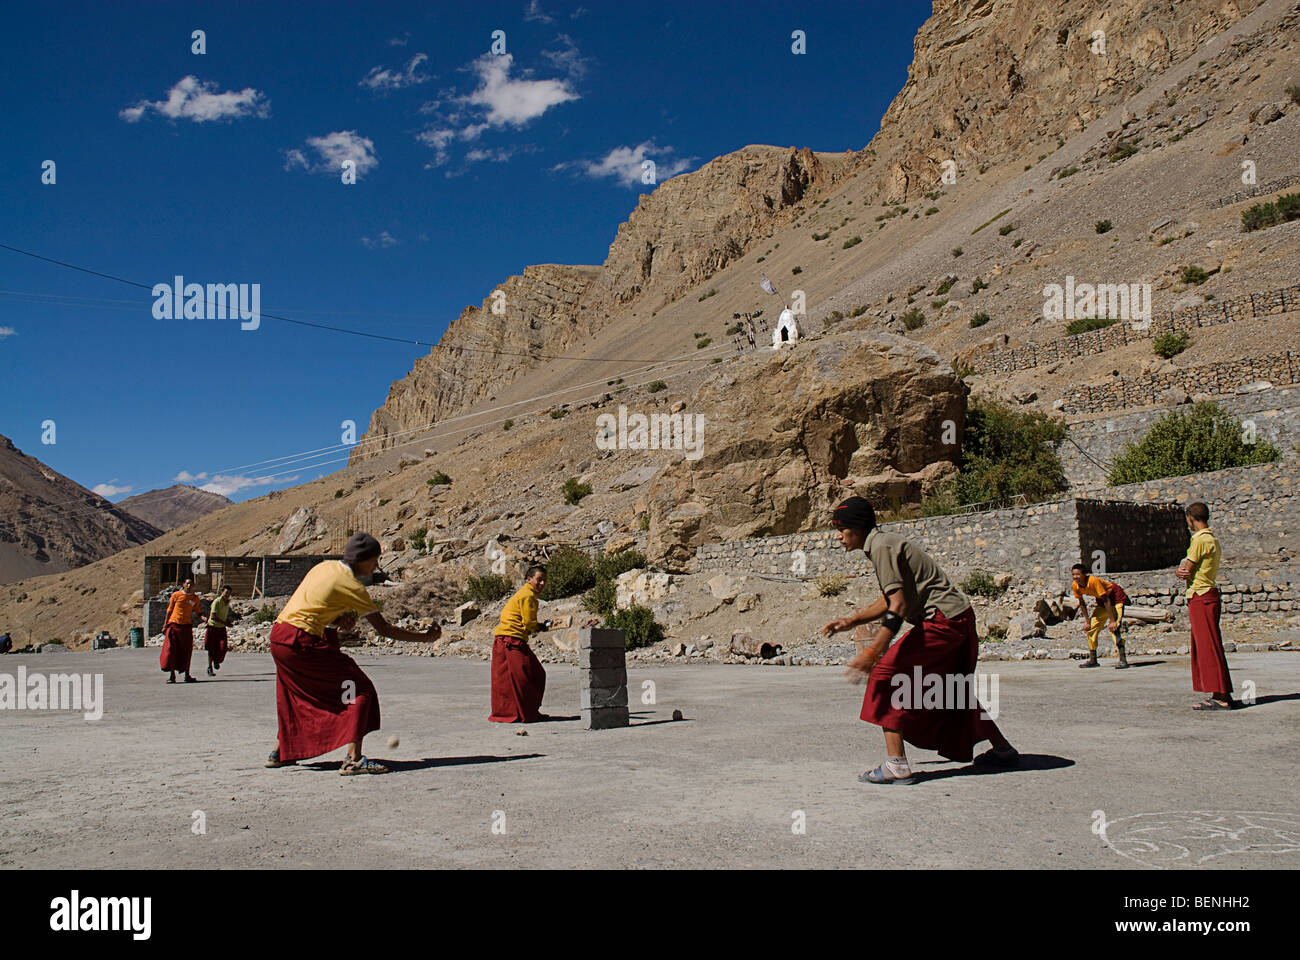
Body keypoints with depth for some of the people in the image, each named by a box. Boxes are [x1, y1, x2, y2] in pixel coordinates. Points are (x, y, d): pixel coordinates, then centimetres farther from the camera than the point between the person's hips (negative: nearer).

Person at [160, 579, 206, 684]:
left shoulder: (195, 598, 6)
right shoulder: (176, 595, 1)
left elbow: (198, 612, 11)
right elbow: (169, 611, 7)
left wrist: (203, 618, -12)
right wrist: (165, 625, 4)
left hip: (187, 626, 2)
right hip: (174, 625, -2)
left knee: (186, 651, 4)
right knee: (171, 649, -5)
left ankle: (187, 675, 12)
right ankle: (172, 675, 2)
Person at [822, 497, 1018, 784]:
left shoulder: (882, 546, -14)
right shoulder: (884, 543, 16)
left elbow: (899, 606, -22)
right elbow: (889, 601, 24)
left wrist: (872, 653, -26)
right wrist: (852, 621, 20)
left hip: (943, 619, -11)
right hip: (960, 620, 11)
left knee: (885, 674, -13)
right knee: (949, 690, 25)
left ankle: (896, 764, -17)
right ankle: (1003, 749, 40)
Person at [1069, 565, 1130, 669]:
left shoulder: (1093, 581, -33)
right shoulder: (1075, 585, -13)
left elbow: (1106, 601, -30)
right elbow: (1082, 603, 2)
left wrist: (1112, 621, -31)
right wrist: (1087, 621, 1)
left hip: (1116, 597, -8)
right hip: (1101, 601, 8)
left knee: (1114, 628, -23)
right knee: (1092, 628, 6)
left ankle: (1123, 661, -23)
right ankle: (1092, 660, 16)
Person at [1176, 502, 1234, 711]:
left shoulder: (1200, 539, -13)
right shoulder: (1212, 539, 19)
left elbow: (1187, 569, -13)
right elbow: (1184, 568, 15)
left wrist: (1183, 570, 8)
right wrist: (1182, 570, -6)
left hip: (1201, 598, -10)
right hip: (1208, 594, 10)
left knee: (1209, 647, -9)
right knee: (1203, 647, 12)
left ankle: (1221, 697, -9)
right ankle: (1220, 695, 14)